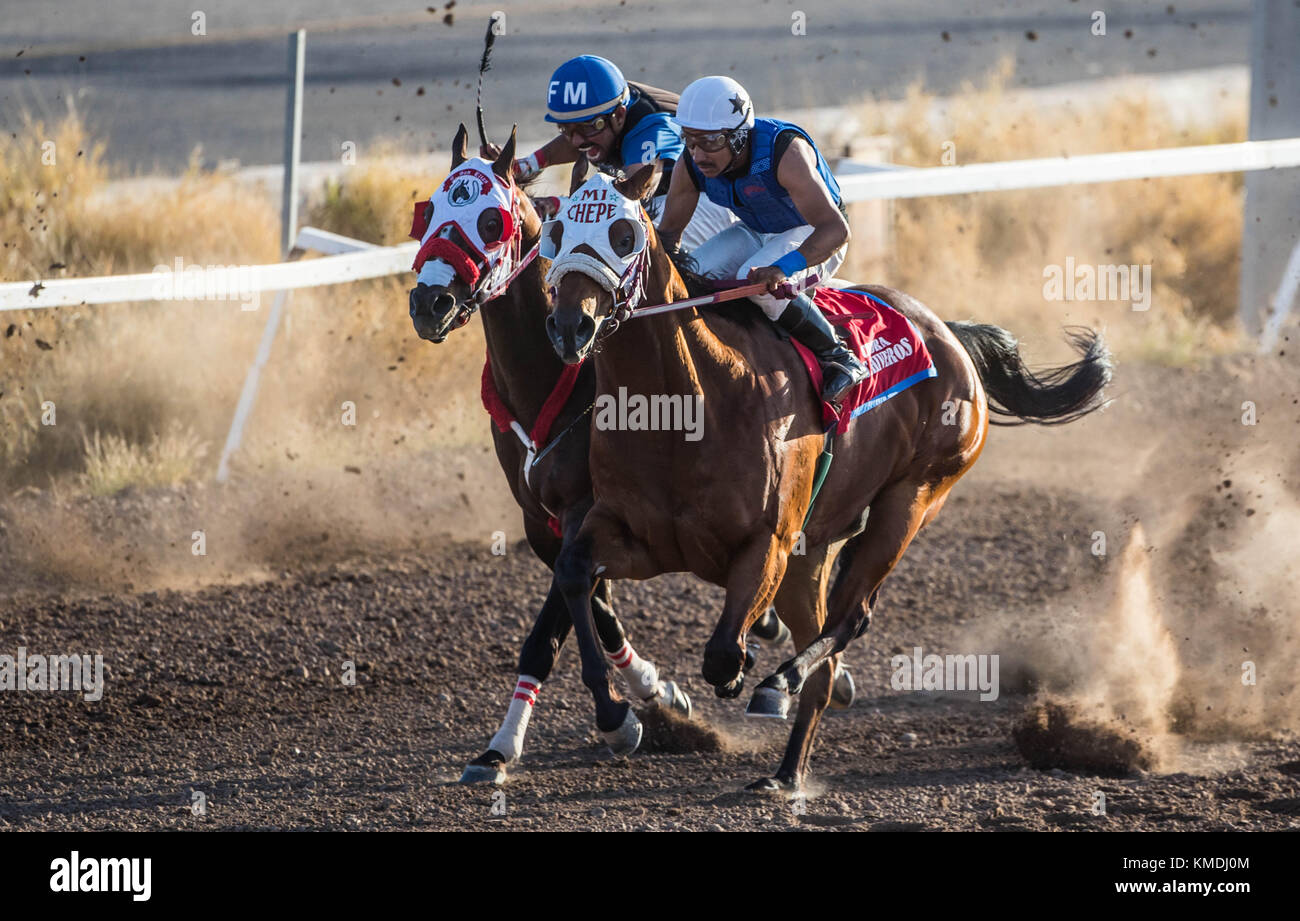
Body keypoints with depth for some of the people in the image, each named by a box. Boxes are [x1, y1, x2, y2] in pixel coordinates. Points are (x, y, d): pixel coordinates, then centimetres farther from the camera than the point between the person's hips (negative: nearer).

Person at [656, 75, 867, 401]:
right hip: (756, 234, 6)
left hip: (812, 236, -6)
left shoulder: (784, 152, -36)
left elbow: (835, 229, -43)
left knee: (758, 282, -34)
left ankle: (838, 356, -17)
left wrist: (783, 268, -58)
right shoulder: (691, 166, -17)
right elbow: (669, 231, 0)